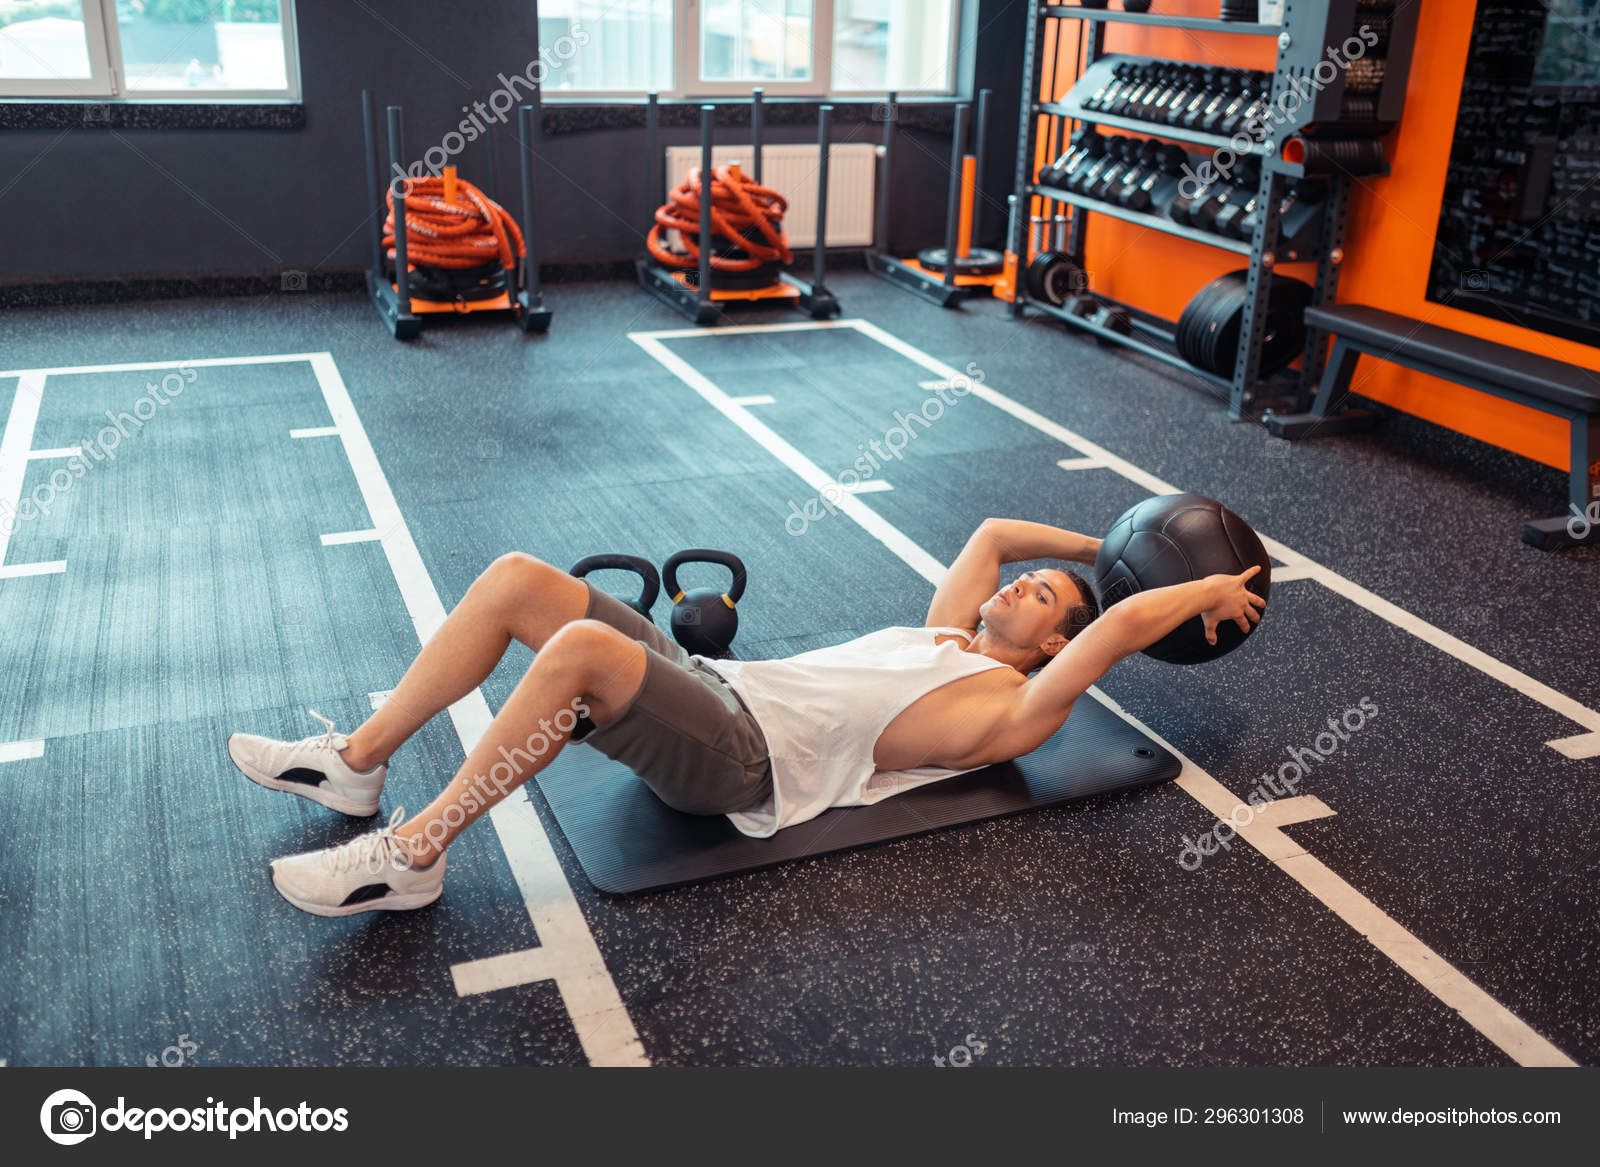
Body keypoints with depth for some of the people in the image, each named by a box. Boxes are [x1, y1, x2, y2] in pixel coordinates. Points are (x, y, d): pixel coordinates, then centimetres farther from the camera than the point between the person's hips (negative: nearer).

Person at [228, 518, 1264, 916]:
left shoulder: (1011, 708, 1)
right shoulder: (950, 639, 26)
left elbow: (1116, 629, -10)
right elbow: (992, 533, 35)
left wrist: (1207, 592, 4)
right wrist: (1113, 545, 38)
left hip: (741, 760, -9)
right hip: (718, 685, 9)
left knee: (580, 648, -35)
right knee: (516, 579, -5)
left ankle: (411, 857, -21)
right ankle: (358, 762, 3)